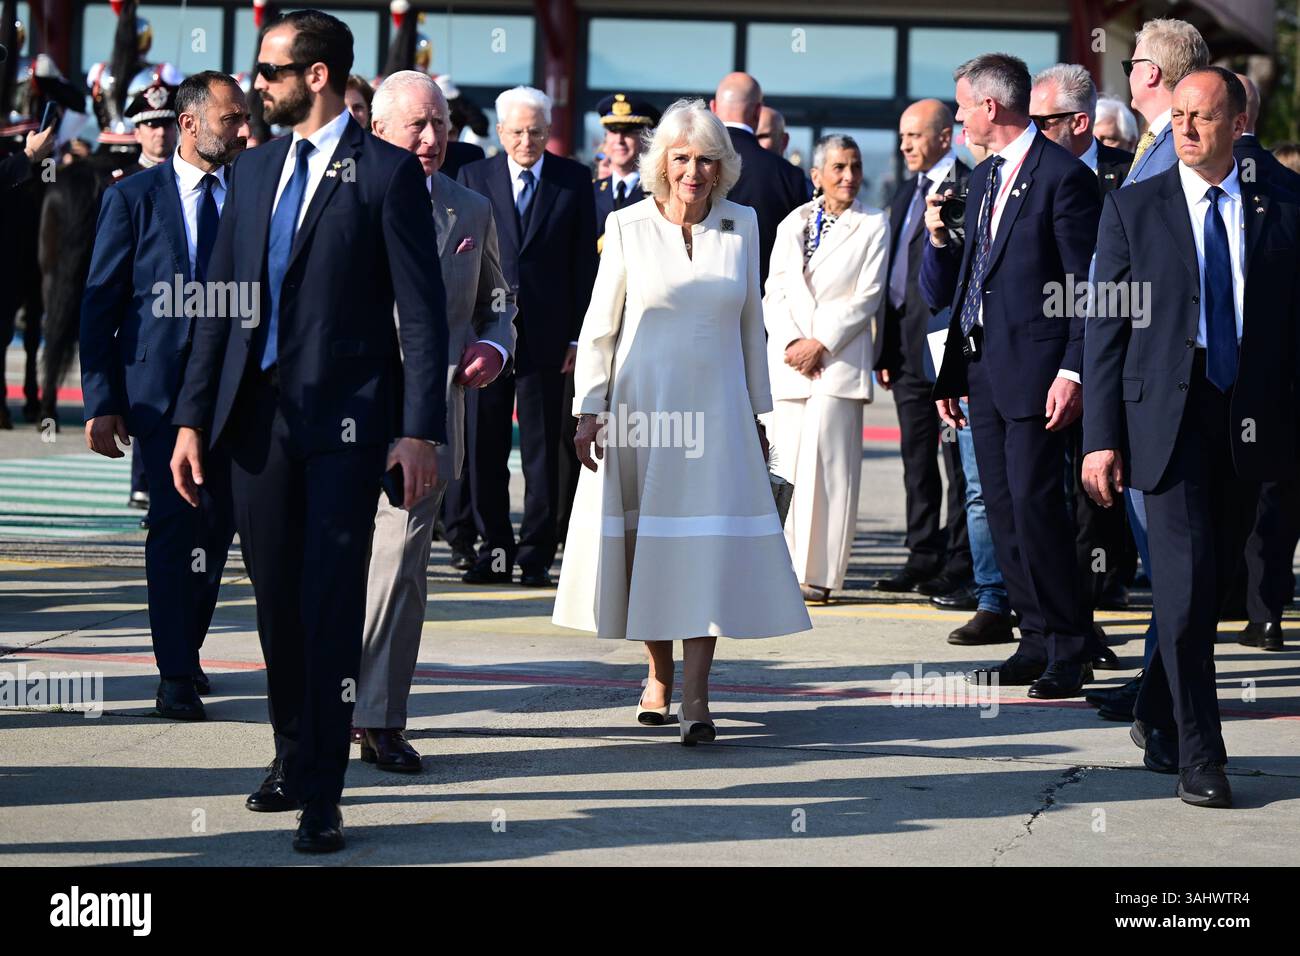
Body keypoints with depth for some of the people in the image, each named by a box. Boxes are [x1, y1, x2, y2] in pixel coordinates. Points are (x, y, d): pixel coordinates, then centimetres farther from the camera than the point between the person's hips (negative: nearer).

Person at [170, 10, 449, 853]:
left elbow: (422, 311, -8)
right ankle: (294, 759, 27)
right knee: (276, 600, 12)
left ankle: (322, 793, 0)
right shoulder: (255, 170, 12)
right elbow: (221, 302, 14)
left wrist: (422, 431, -14)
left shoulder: (389, 173, -5)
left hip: (346, 417, -5)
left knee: (331, 603, -5)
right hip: (260, 413, 5)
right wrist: (193, 417, 8)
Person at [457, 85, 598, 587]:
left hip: (546, 334, -1)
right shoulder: (474, 176, 6)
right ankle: (495, 550, 12)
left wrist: (578, 335, -2)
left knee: (542, 448, 3)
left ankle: (535, 555, 9)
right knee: (485, 447, 4)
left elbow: (584, 262, 3)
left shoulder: (573, 180, 4)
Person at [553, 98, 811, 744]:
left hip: (715, 409, 1)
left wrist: (757, 410, 13)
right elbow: (599, 326, 2)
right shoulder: (628, 227, 0)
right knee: (644, 543, 5)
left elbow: (750, 324, 13)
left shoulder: (741, 226, 6)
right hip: (641, 409, -1)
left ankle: (695, 697, -11)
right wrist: (588, 411, -4)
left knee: (709, 544, -9)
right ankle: (659, 678, 21)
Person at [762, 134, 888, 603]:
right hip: (788, 359, 3)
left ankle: (817, 573, -7)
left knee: (824, 461, -10)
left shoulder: (873, 226, 4)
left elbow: (866, 296, -2)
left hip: (838, 359, -3)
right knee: (783, 463, 0)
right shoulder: (792, 224, 15)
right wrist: (790, 342, -7)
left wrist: (822, 344, -10)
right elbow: (775, 292, 10)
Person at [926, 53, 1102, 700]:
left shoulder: (1064, 176, -8)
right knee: (1001, 507, 8)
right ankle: (1037, 641, 14)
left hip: (1033, 367, -9)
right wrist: (951, 373, 18)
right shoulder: (984, 179, 17)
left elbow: (1085, 282, -11)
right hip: (982, 366, 9)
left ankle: (1069, 651, -4)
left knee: (1034, 502, -11)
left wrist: (1072, 371, -17)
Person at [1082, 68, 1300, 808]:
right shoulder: (1134, 209, 4)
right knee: (1187, 583, -10)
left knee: (1211, 584, 10)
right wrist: (1102, 435, -5)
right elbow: (1106, 329, 2)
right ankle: (1199, 755, -5)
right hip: (1168, 416, -2)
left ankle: (1159, 718, 29)